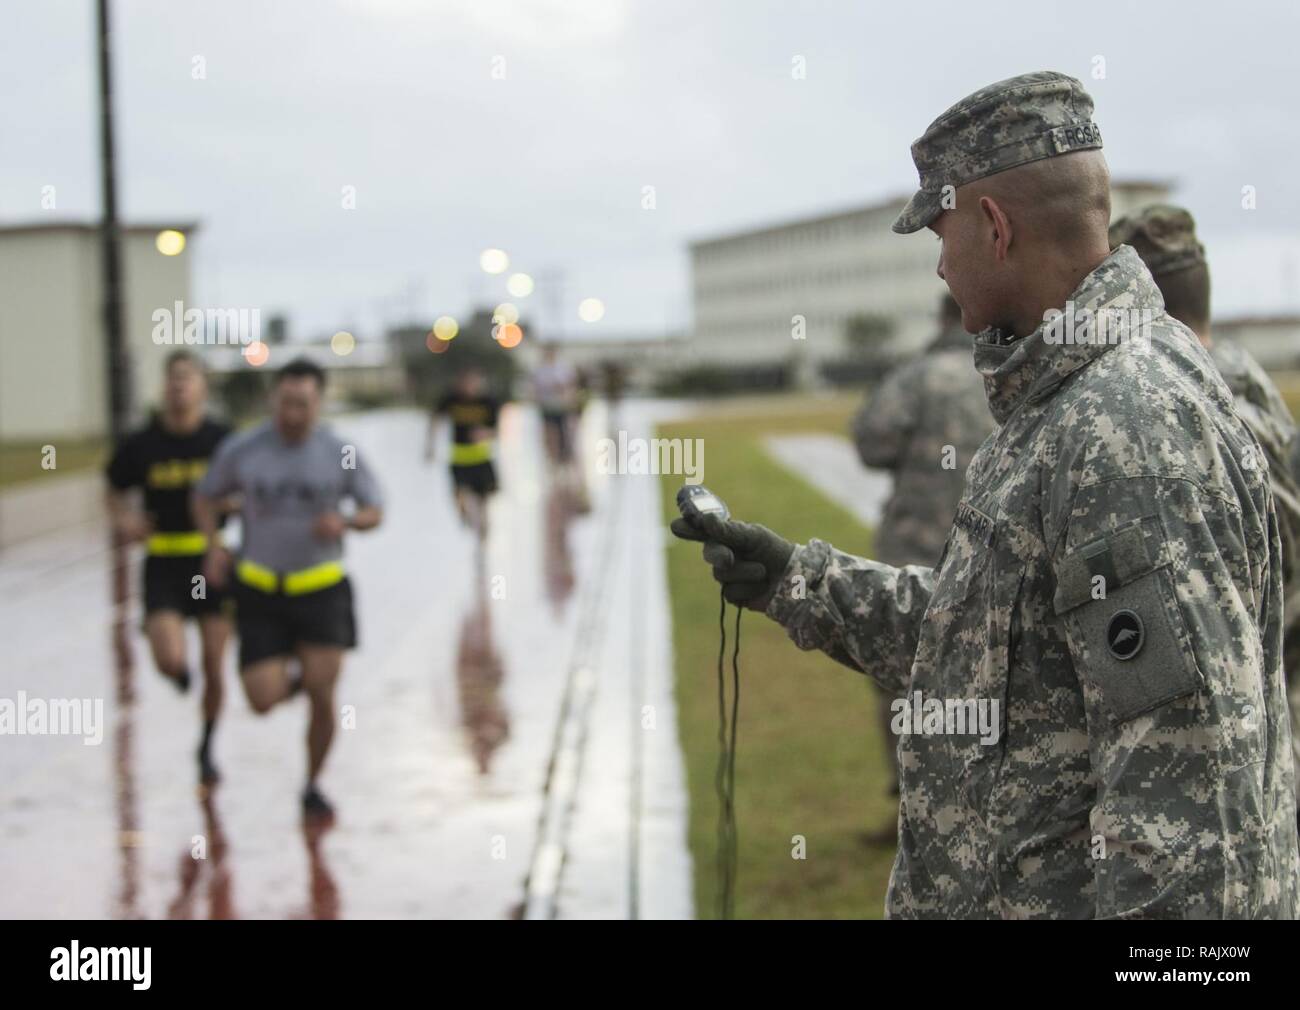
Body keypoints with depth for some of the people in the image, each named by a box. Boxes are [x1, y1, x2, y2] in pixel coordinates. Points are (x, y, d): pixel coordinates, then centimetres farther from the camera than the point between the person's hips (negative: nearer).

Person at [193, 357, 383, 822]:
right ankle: (291, 677, 31)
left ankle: (312, 787, 19)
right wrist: (214, 545, -6)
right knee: (264, 700, -8)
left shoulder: (340, 453, -6)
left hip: (321, 588, 0)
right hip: (260, 591, 1)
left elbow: (374, 511, 3)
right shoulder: (241, 450, -5)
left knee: (322, 697, -6)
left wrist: (345, 521, -19)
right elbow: (205, 496, 10)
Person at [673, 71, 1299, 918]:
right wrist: (794, 579, 21)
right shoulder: (1062, 402, 12)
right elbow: (987, 635, 21)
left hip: (1072, 894, -10)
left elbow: (1187, 765, -26)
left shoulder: (1133, 427, -23)